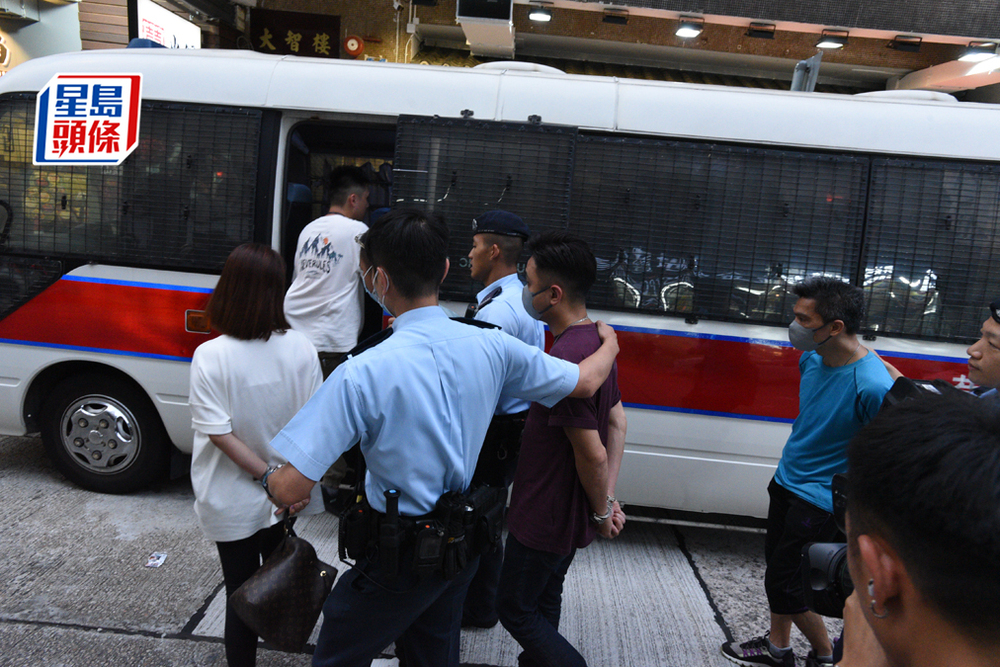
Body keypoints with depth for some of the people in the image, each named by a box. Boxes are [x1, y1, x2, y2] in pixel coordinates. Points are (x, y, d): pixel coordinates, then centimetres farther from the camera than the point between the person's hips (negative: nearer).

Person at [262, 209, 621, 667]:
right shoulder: (491, 346, -12)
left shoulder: (362, 374, -27)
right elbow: (586, 381, 1)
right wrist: (609, 343, 23)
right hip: (465, 544, 6)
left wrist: (268, 477, -1)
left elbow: (291, 489, -26)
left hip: (400, 557, -5)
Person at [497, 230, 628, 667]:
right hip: (572, 514, 9)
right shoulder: (597, 340, 2)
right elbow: (617, 422, 7)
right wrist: (608, 499, 6)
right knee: (545, 598, 26)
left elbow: (592, 454, -28)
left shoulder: (565, 358, -30)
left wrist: (601, 512, -11)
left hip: (545, 518, -9)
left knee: (515, 610, 10)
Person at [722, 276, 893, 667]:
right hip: (786, 481, 8)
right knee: (776, 564, 20)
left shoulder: (872, 386, -29)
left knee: (784, 582, 2)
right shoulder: (811, 359, -5)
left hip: (820, 501, -8)